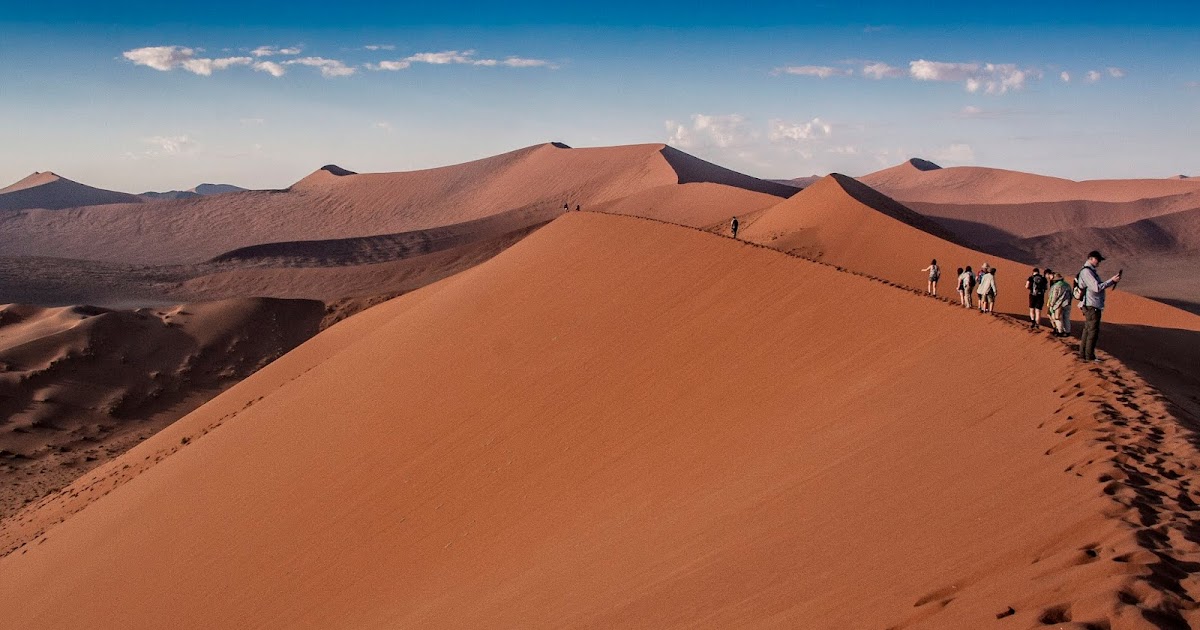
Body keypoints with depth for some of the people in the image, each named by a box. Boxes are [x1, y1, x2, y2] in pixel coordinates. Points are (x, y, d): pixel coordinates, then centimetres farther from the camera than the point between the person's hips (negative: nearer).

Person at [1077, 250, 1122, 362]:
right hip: (1091, 306, -11)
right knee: (1093, 331, -8)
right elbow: (1097, 288, -24)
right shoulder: (1086, 272, -15)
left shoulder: (1092, 271, 19)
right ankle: (1089, 356, -6)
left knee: (1087, 330, 13)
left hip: (1092, 306, 11)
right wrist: (1112, 280, -19)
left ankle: (1083, 353, 18)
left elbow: (1099, 286, 20)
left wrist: (1113, 281, 9)